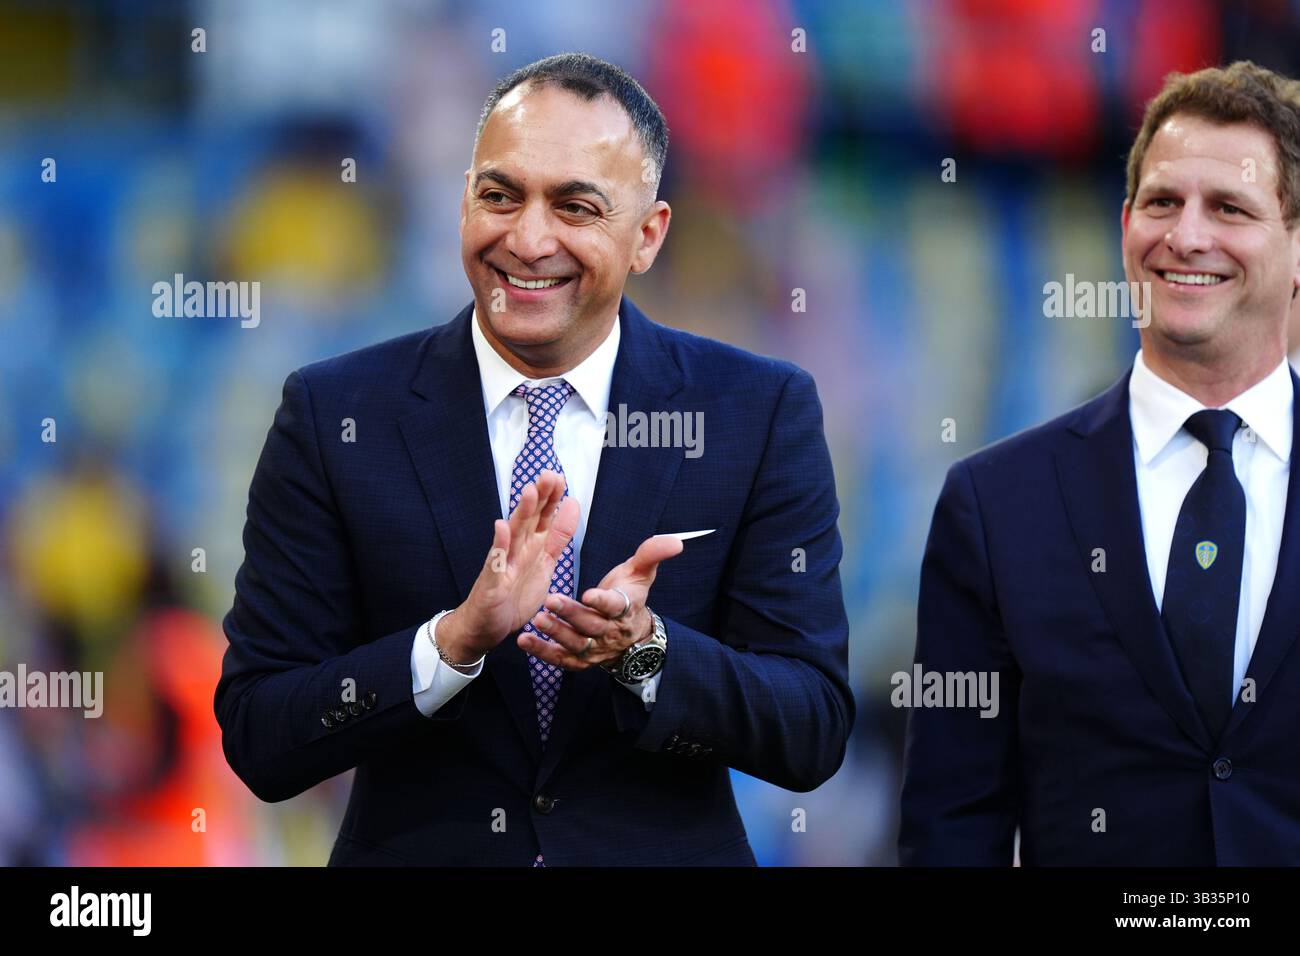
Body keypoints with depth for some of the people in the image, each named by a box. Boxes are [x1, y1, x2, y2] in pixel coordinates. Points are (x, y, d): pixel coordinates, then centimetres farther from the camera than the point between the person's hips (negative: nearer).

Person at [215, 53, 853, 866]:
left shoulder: (762, 414, -8)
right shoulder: (334, 416, -9)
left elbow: (814, 734, -11)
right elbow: (258, 740, -13)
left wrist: (643, 649, -28)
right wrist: (455, 640, -28)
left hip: (668, 856, 1)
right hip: (417, 854, 0)